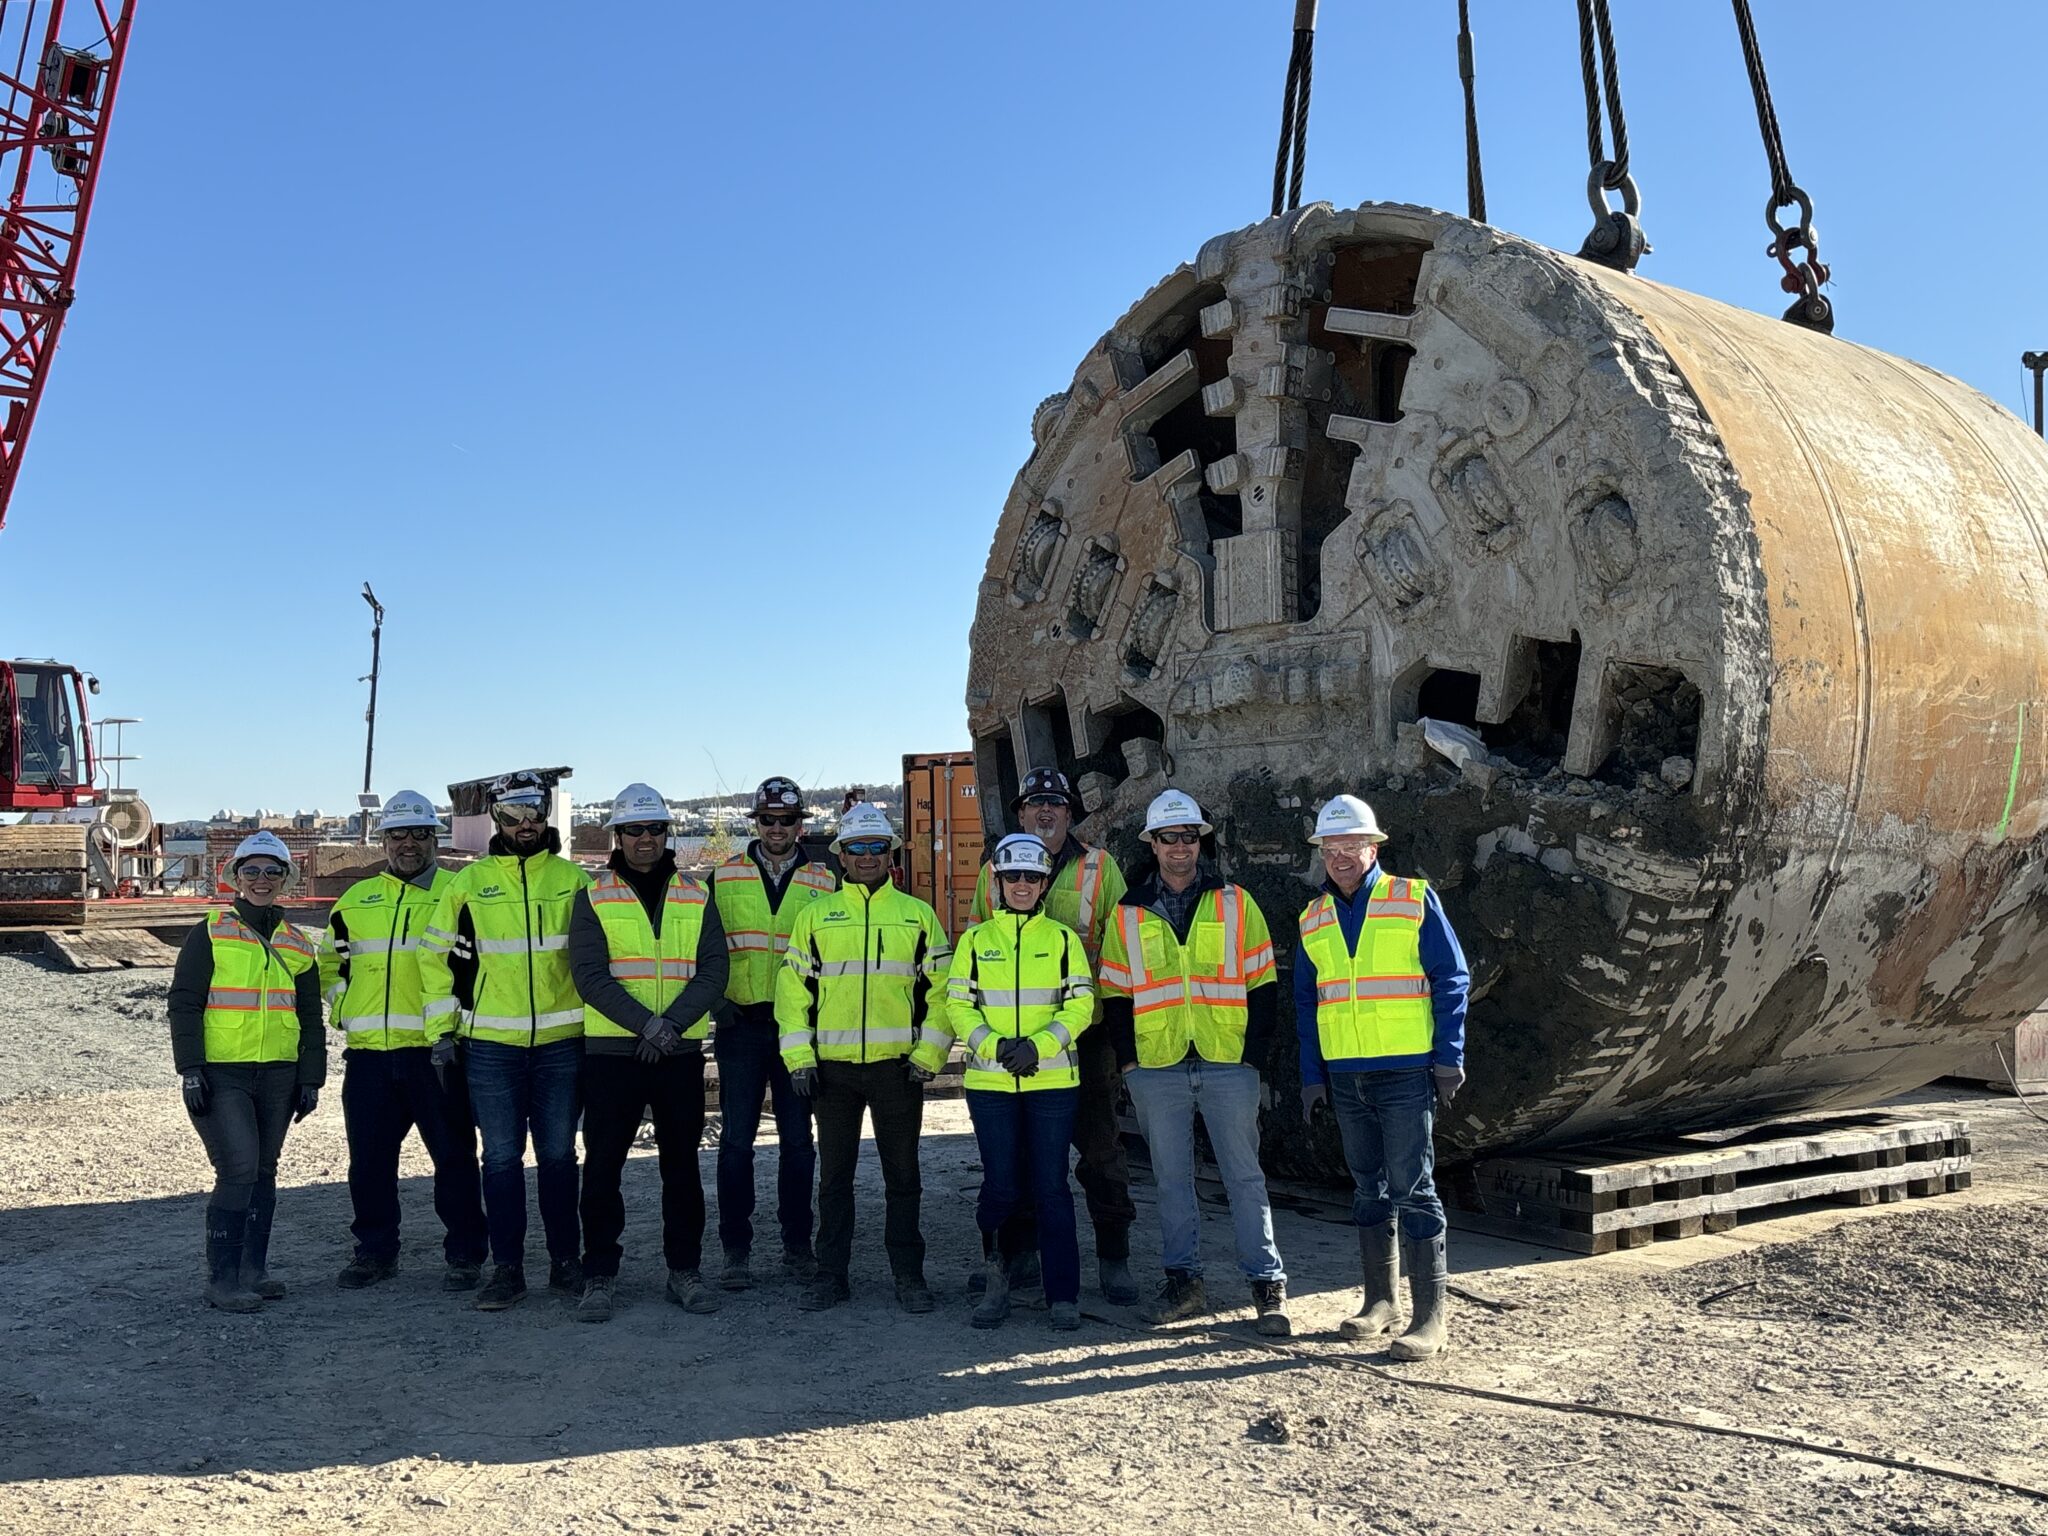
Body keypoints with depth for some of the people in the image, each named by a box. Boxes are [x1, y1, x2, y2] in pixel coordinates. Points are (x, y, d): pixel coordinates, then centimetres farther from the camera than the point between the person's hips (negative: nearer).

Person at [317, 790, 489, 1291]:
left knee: (453, 1155, 0)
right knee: (369, 1158, 9)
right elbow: (329, 962, 27)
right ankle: (375, 1251, 23)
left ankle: (465, 1255, 9)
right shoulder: (355, 900, 15)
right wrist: (343, 1008, 13)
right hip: (368, 1050, 4)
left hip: (435, 1050, -4)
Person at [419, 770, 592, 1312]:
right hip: (490, 1044, 0)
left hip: (561, 1043, 0)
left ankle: (565, 1263, 17)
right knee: (501, 1158, 3)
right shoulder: (468, 883, 4)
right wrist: (442, 1031, 4)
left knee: (558, 1155, 7)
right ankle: (507, 1269, 12)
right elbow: (438, 957, 9)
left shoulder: (572, 879, 5)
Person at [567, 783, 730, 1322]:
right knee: (602, 1166, 1)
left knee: (682, 1164, 9)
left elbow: (713, 972, -1)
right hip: (611, 1051, -2)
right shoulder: (592, 899, 2)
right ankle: (599, 1278, 12)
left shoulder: (696, 899, 8)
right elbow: (590, 976, -8)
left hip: (681, 1053, 2)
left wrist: (672, 1023, -16)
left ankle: (685, 1271, 20)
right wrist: (647, 1024, -19)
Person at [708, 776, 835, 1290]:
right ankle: (736, 1249, 10)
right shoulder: (724, 877, 6)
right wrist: (715, 1001, -2)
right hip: (740, 1026, 0)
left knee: (798, 1141, 7)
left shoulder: (823, 882, 7)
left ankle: (797, 1244, 18)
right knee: (736, 1141, 0)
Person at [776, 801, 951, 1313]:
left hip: (898, 1065, 0)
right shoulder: (815, 915, 7)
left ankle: (908, 1275, 17)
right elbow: (793, 987, 5)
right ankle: (831, 1274, 19)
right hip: (832, 1064, 1)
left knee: (902, 1175, 7)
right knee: (834, 1175, 9)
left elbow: (940, 988, 5)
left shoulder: (918, 915, 6)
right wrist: (798, 1056, -3)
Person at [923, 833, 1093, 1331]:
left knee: (1051, 1187, 1)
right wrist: (995, 1046, -14)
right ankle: (998, 1273, 25)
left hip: (1052, 1081, -1)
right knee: (1001, 1187, 2)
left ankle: (1064, 1295, 10)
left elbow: (1080, 1004, -1)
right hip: (990, 1082, 1)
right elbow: (958, 1005, 2)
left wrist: (1038, 1046, -15)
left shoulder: (1062, 939, 6)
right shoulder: (974, 940, 8)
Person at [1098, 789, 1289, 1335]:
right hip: (1156, 1069, 2)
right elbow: (1115, 993, 10)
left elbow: (1263, 985, 5)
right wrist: (1128, 1059, 2)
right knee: (1171, 1178, 9)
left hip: (1228, 1065, -1)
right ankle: (1183, 1282, 19)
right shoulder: (1128, 914, 7)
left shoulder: (1235, 903, 4)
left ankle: (1268, 1285, 9)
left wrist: (1253, 1054, -2)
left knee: (1244, 1176, 1)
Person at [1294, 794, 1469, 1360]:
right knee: (1369, 1189, 12)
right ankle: (1379, 1301, 22)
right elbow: (1306, 1002, 15)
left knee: (1412, 1189, -5)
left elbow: (1452, 979, -2)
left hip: (1406, 1074, -5)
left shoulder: (1415, 900, -2)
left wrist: (1449, 1058, -8)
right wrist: (1312, 1075, 9)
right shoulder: (1314, 919, 11)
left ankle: (1429, 1317, 0)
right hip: (1346, 1076, 5)